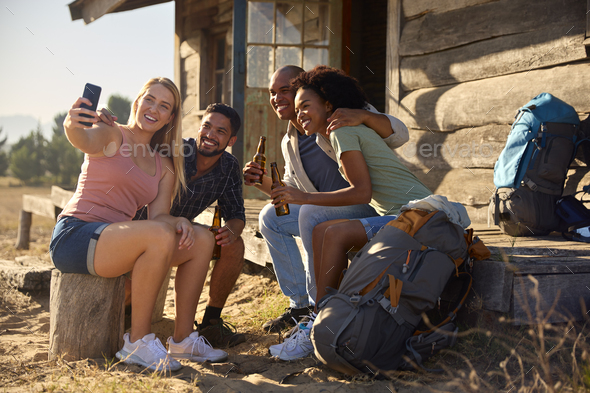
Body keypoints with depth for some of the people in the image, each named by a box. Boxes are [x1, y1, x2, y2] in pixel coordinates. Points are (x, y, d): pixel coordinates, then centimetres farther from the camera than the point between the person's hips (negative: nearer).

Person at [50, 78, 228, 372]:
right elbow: (85, 141, -27)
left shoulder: (165, 167, 15)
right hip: (74, 236, -7)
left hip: (115, 242, 7)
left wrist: (178, 223, -20)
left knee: (202, 240, -4)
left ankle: (182, 339, 0)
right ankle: (138, 342, -20)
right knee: (160, 236, -32)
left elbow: (158, 215, 3)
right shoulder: (112, 135, -2)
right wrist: (72, 126, -51)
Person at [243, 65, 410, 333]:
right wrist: (262, 183, -3)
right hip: (327, 212, 8)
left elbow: (399, 135, -20)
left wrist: (362, 115, -39)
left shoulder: (336, 117, -12)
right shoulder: (289, 143, 11)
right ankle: (301, 303, 3)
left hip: (367, 206, -8)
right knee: (271, 217, 0)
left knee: (310, 214, -31)